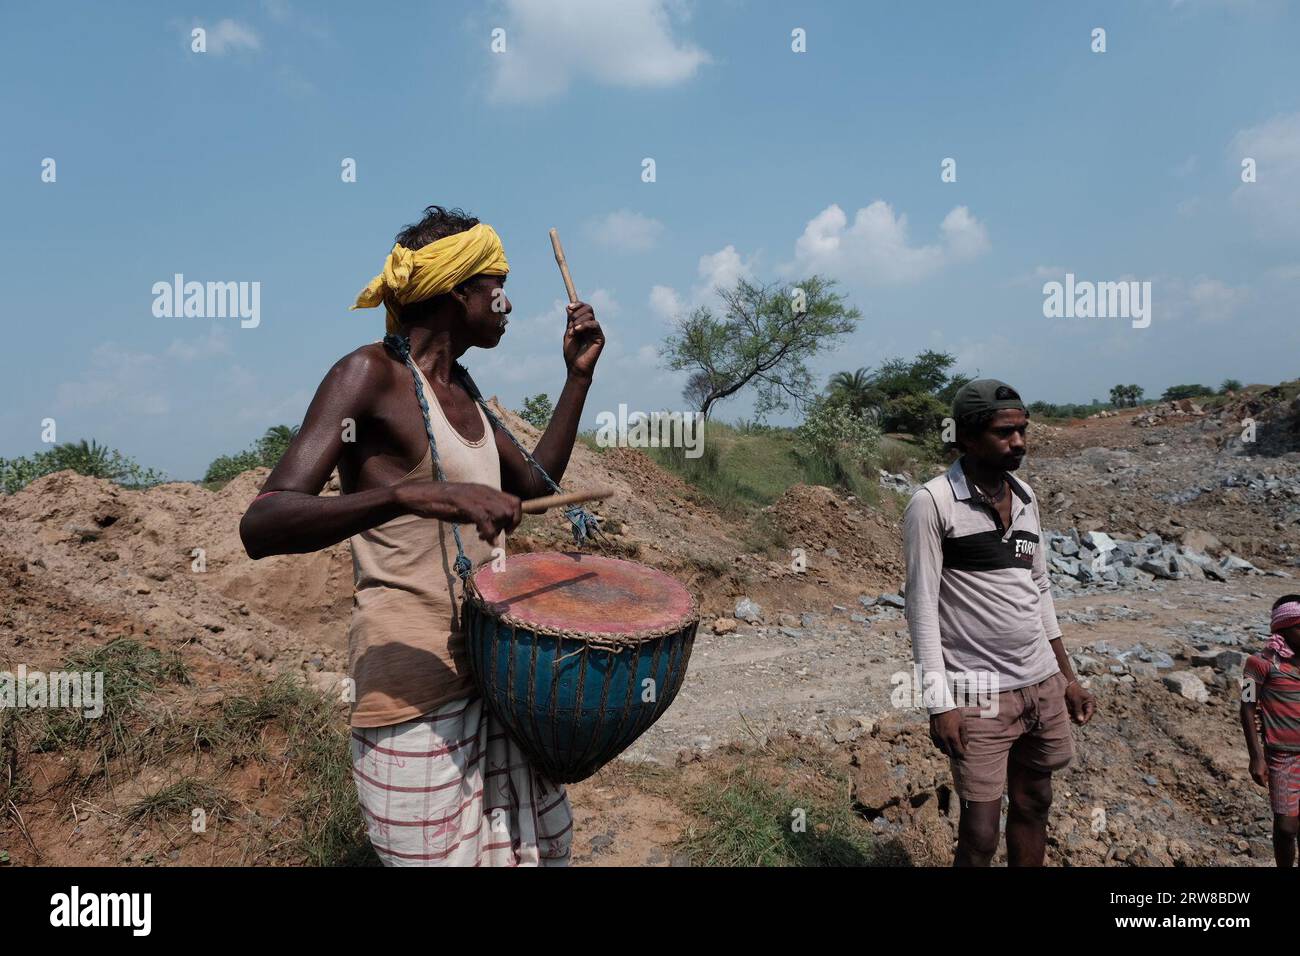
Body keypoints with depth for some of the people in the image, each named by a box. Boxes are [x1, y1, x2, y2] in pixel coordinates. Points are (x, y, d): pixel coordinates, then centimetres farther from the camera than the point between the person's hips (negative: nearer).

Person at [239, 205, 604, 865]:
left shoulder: (457, 386, 12)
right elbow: (261, 525, -24)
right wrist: (413, 494, -39)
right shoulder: (370, 373, -13)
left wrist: (578, 375, 17)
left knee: (535, 847, 18)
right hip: (416, 680, -8)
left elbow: (536, 480, 23)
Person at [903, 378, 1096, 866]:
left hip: (1044, 686, 7)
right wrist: (939, 703, -15)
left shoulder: (1025, 495, 8)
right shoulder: (933, 502, -13)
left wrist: (1067, 676, 17)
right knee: (980, 834, -3)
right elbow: (922, 604, -13)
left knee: (1033, 808, 17)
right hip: (980, 695, -7)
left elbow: (1039, 590, 16)